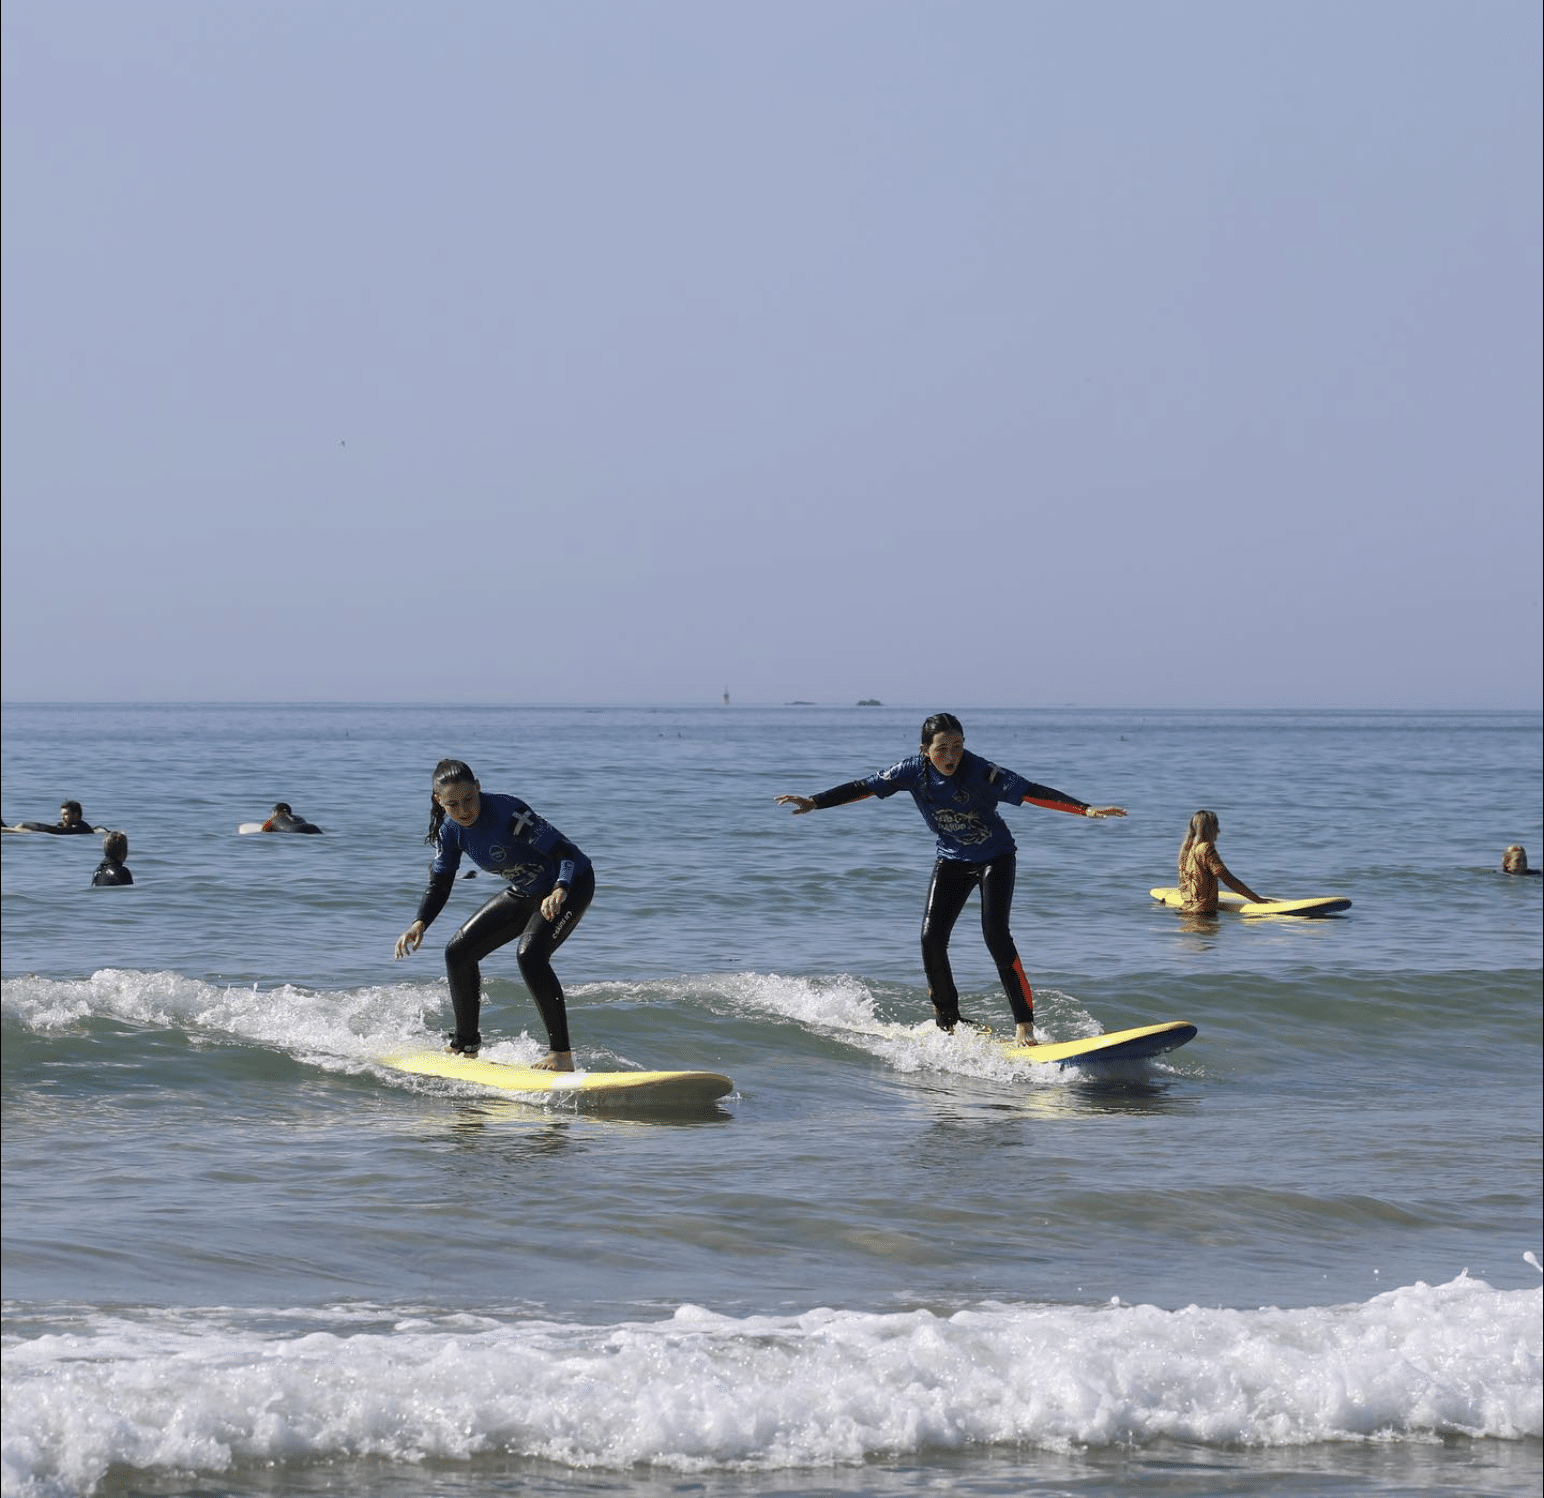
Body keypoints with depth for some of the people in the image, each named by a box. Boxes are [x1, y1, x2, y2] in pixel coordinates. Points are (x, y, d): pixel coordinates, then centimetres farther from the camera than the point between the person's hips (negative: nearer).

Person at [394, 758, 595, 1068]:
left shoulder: (507, 812, -32)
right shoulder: (451, 830, -10)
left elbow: (566, 853, -32)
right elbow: (439, 885, 0)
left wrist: (559, 892, -51)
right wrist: (419, 924, -18)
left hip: (570, 884, -8)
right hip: (524, 892, 8)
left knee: (530, 954, -30)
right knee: (458, 952, 5)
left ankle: (562, 1054, -24)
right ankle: (466, 1043, 23)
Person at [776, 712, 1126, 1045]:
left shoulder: (980, 772, -27)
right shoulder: (914, 771, -15)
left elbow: (1031, 791, -34)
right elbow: (863, 788, -8)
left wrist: (1086, 810, -44)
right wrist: (814, 802, -12)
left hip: (996, 858, -4)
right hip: (952, 860, 4)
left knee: (995, 934, -20)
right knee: (932, 937, -7)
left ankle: (1025, 1023, -14)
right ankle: (946, 1021, 11)